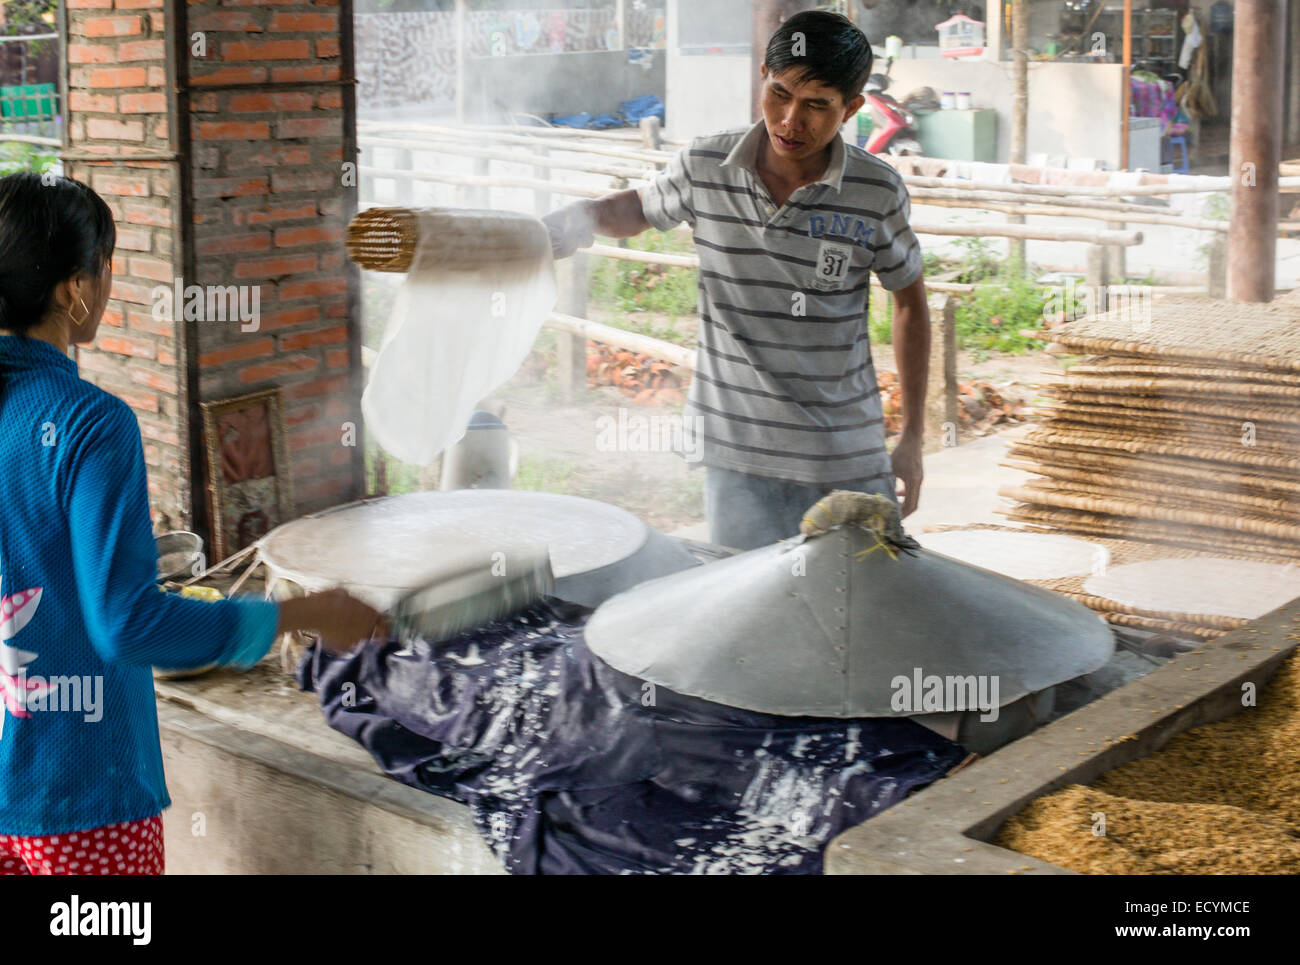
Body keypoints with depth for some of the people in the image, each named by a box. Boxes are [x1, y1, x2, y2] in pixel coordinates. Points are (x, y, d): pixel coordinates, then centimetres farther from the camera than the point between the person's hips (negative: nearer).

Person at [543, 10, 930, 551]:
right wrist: (577, 222, -6)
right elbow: (638, 210, 17)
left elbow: (910, 303, 7)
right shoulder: (704, 168, -5)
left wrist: (912, 438, 7)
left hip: (847, 465, 0)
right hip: (735, 460, 1)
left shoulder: (878, 195, -8)